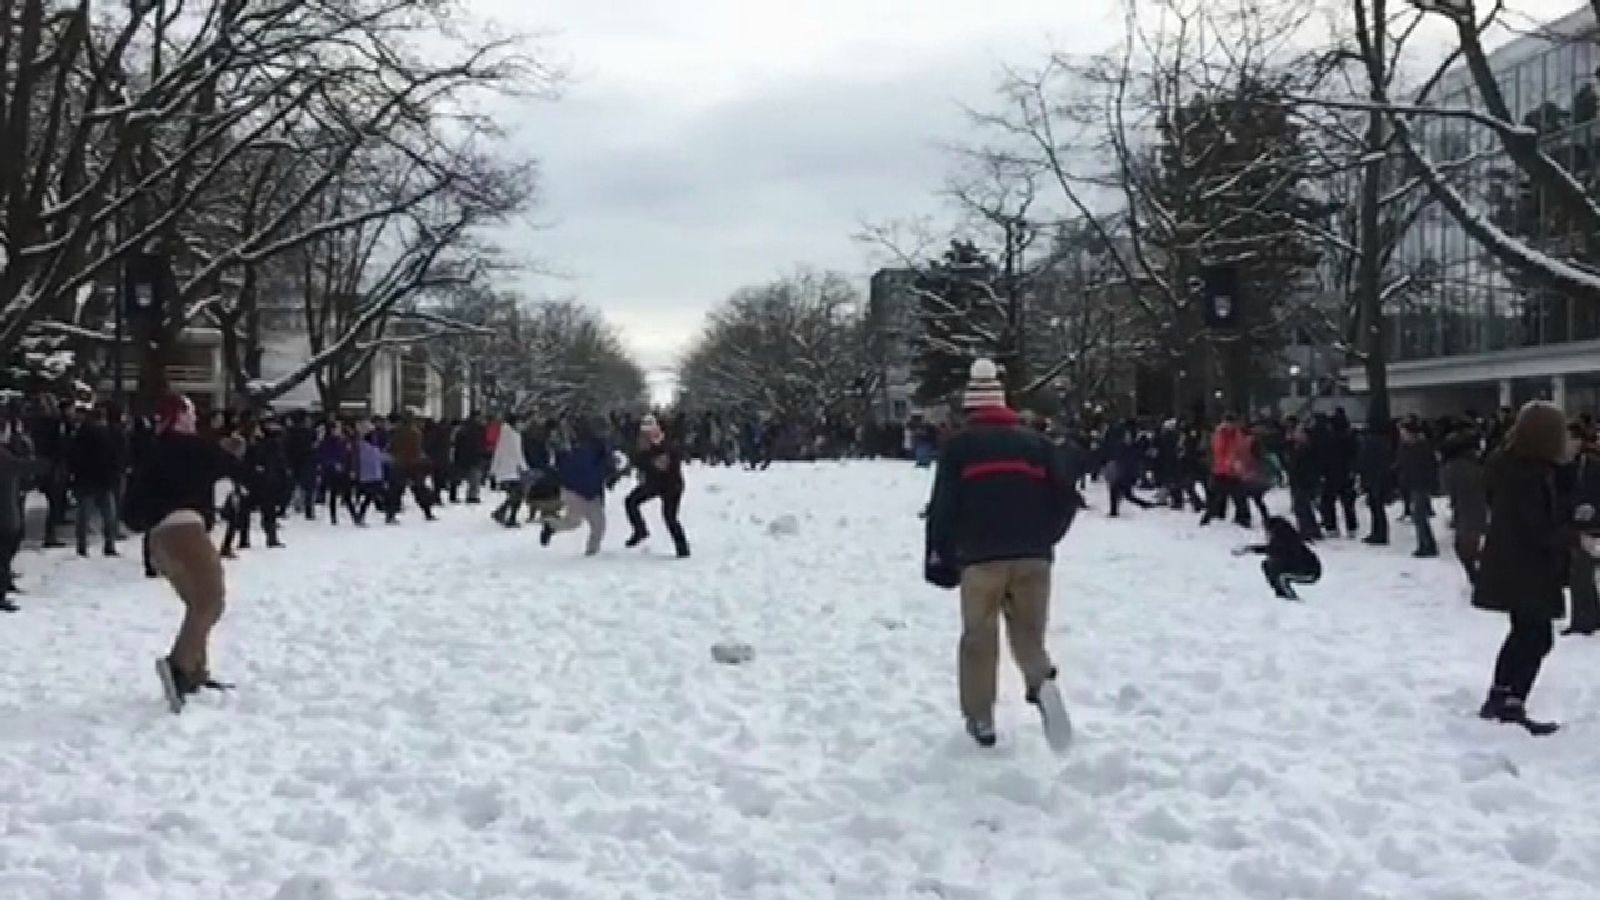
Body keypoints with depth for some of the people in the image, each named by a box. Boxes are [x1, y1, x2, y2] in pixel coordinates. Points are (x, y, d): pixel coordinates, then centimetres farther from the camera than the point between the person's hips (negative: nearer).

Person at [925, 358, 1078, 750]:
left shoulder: (959, 444, 3)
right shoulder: (1034, 440, 12)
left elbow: (943, 506, -3)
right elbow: (1066, 499, 9)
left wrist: (940, 557, 7)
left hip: (980, 558, -2)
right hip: (1032, 558, 2)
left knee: (979, 639, 11)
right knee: (1028, 634, 12)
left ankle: (981, 720, 11)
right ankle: (1042, 683, -18)